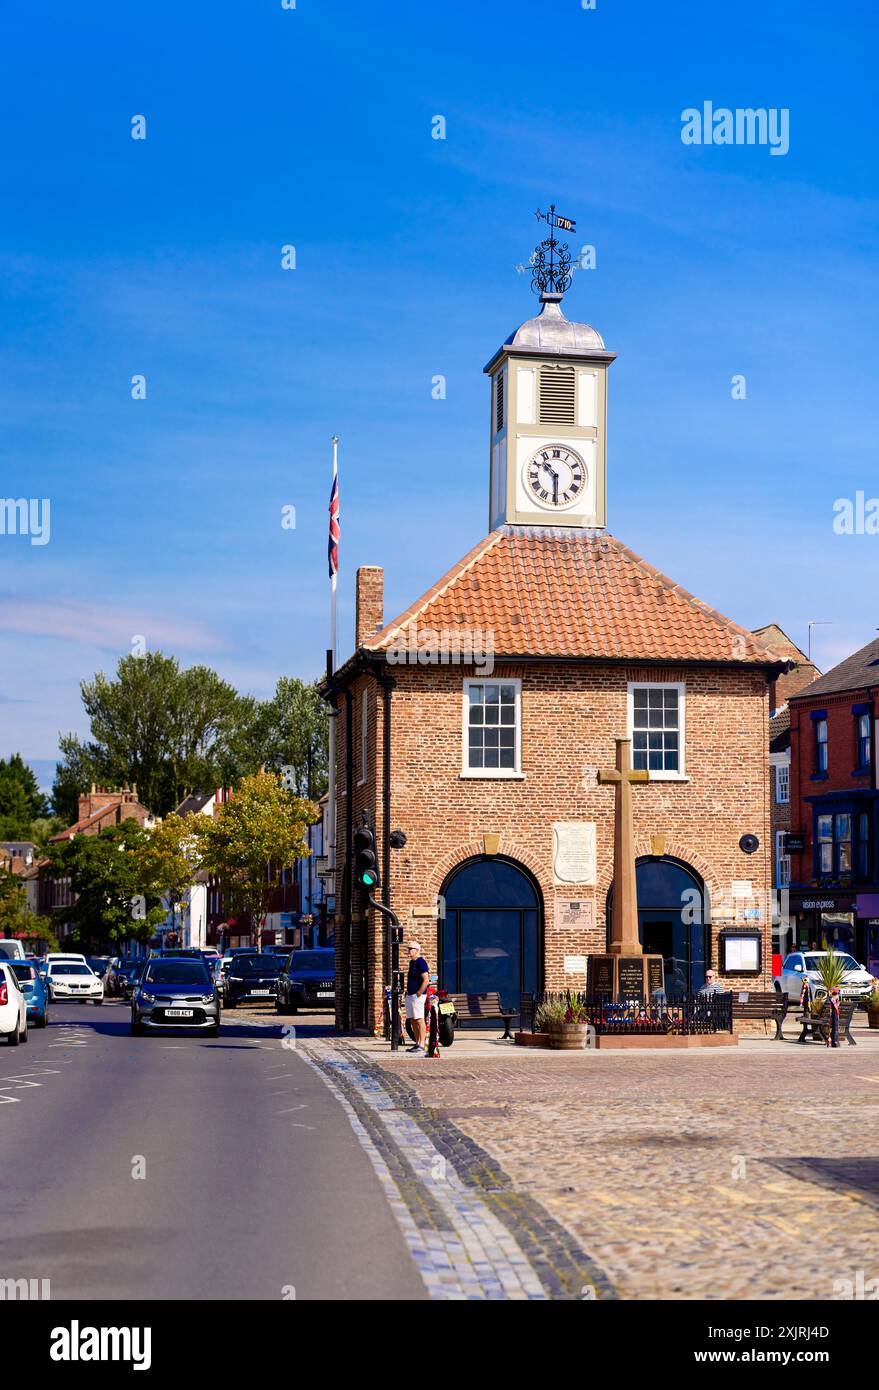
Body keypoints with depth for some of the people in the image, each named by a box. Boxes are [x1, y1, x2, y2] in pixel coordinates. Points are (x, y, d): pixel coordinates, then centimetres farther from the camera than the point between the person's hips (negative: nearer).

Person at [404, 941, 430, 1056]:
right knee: (413, 1021, 12)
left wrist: (418, 994, -19)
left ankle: (422, 1046, -12)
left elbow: (426, 980, -20)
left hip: (417, 995, -10)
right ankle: (417, 1044, 18)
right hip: (410, 995, 10)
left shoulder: (421, 962, -13)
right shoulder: (412, 962, 17)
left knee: (419, 1020, -10)